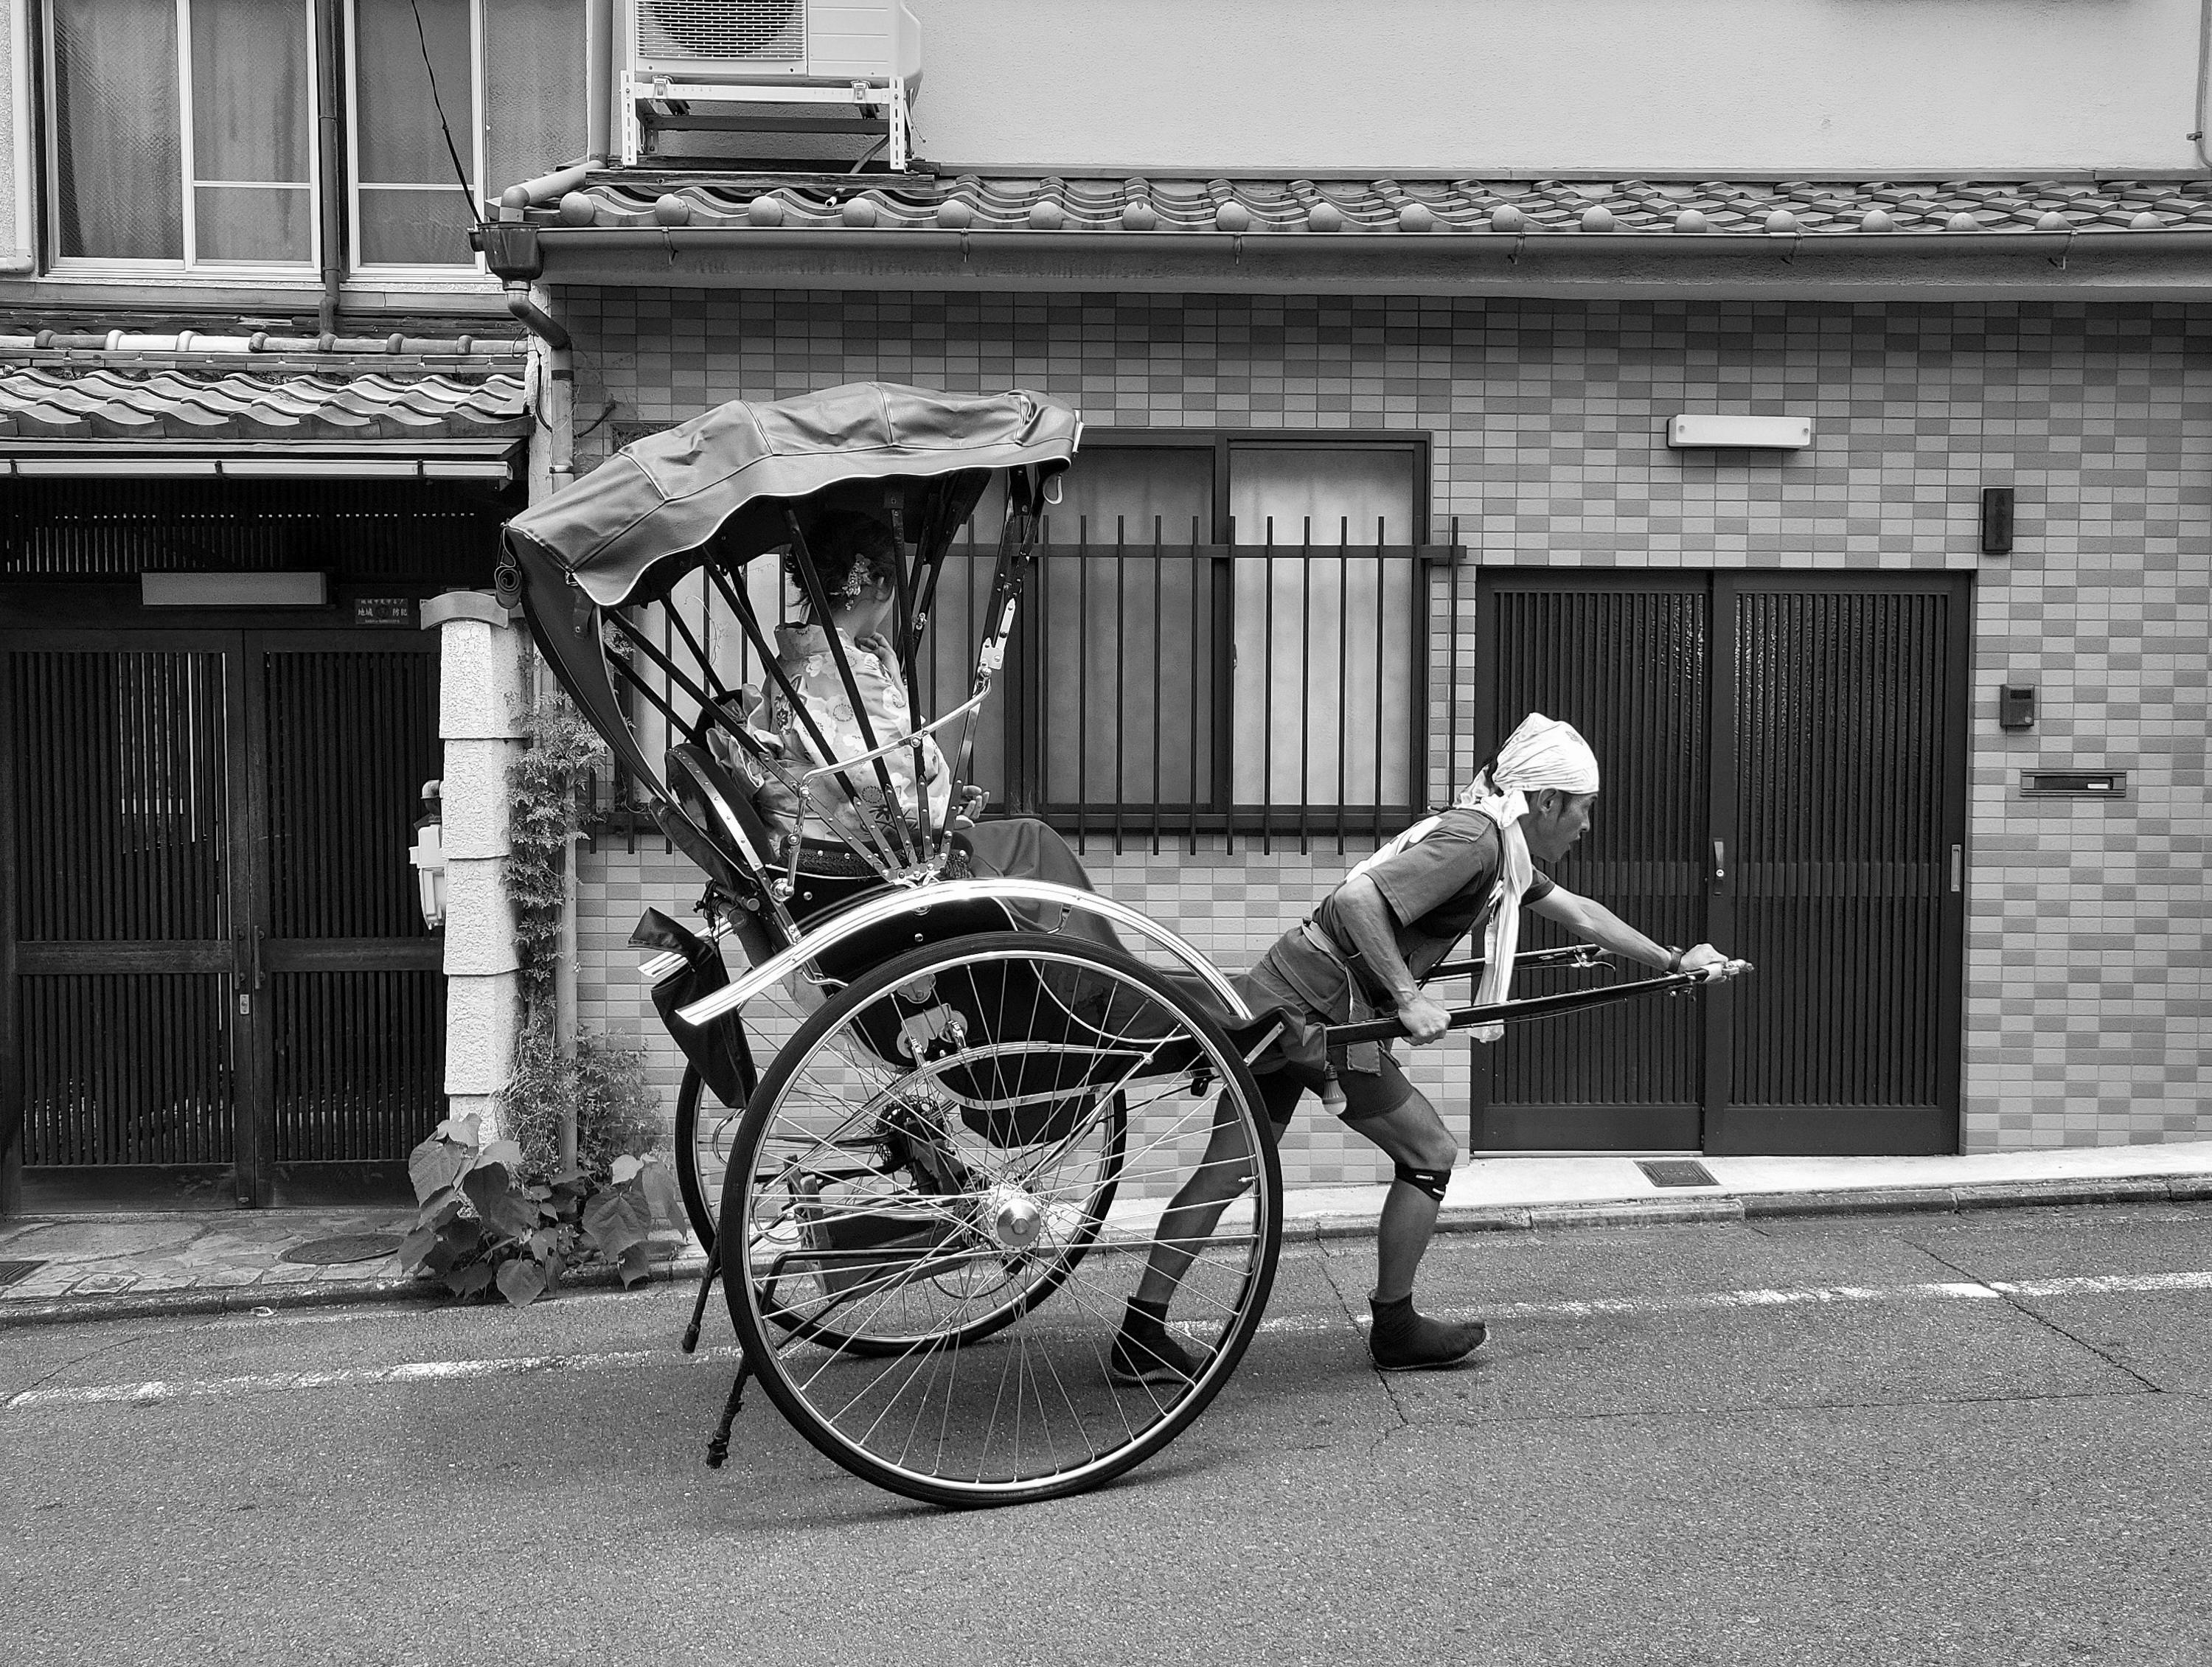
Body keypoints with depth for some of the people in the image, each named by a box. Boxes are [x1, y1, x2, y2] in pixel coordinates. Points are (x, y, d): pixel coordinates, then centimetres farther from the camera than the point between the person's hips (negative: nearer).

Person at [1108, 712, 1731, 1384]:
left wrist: (1672, 960, 35)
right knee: (1430, 1154, 6)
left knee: (1228, 1171, 8)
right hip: (1320, 1012, -9)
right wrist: (1409, 998, -25)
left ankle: (1141, 1337, 11)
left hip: (1279, 998, 9)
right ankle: (1395, 1330, 20)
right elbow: (1358, 899, -27)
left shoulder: (1499, 847, 16)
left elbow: (1577, 911, 29)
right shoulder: (1474, 842, -15)